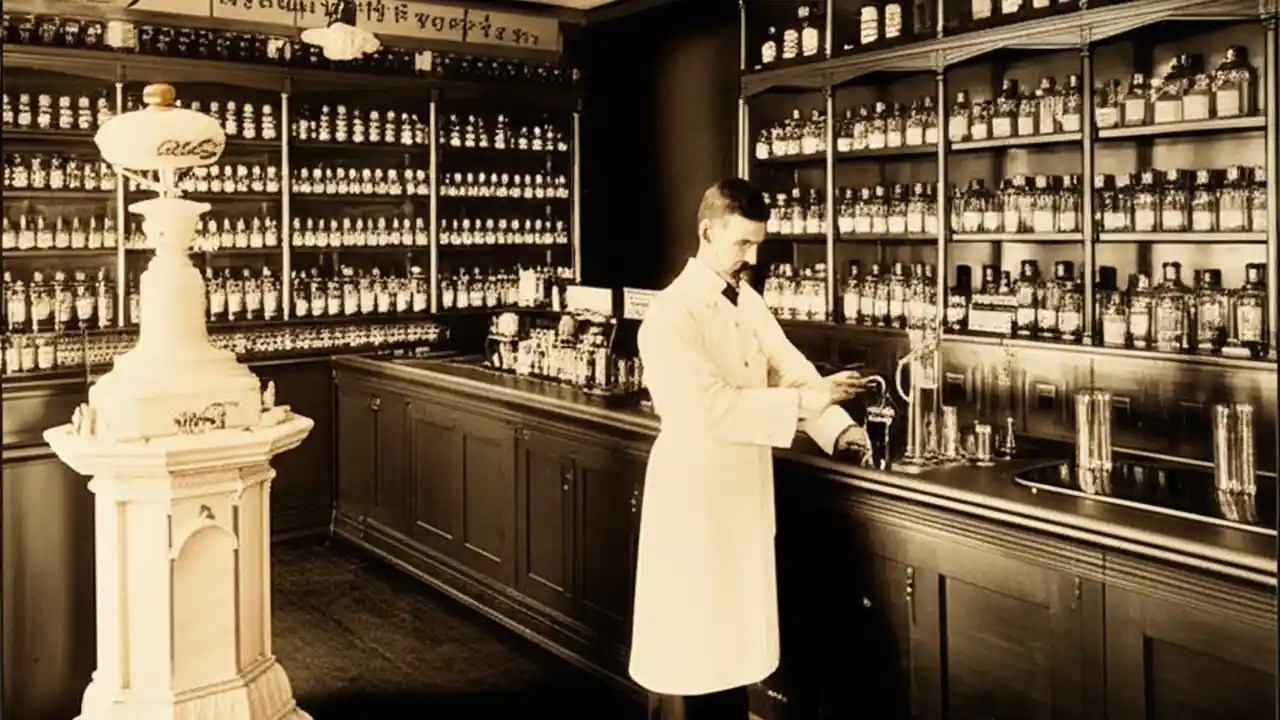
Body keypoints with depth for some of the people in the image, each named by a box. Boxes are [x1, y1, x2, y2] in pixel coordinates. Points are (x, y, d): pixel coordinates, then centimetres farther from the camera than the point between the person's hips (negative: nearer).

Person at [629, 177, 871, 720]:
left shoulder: (748, 303, 8)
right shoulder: (670, 314, -18)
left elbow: (791, 368, 3)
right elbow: (710, 406, -26)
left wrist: (839, 426, -13)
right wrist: (801, 402, -25)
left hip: (746, 486, 8)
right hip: (694, 491, -8)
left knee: (736, 632, 18)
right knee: (688, 637, 4)